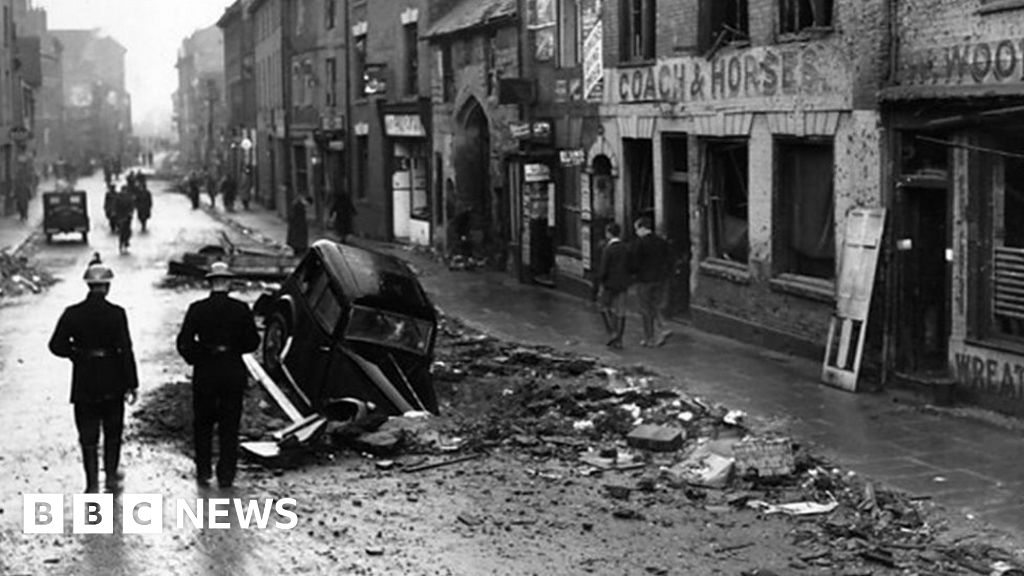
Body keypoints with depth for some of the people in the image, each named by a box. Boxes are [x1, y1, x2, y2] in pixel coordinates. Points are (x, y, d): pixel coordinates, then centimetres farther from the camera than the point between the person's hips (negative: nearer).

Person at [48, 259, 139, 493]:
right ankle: (111, 476, 27)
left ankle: (92, 484, 9)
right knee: (112, 432, 19)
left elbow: (56, 346, -7)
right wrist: (132, 384, -6)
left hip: (84, 382, 1)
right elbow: (125, 350, -12)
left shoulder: (72, 314, -7)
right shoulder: (116, 313, -12)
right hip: (112, 382, -1)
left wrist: (77, 353, 11)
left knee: (88, 436, 9)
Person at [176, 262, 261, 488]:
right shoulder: (241, 309, -5)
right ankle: (226, 475, 8)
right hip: (234, 372, 0)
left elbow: (184, 342, -8)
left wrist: (195, 358, 8)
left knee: (202, 425, 15)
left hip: (204, 373, 0)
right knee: (230, 427, 8)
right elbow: (253, 341, -2)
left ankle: (203, 472, 16)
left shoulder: (197, 309, -7)